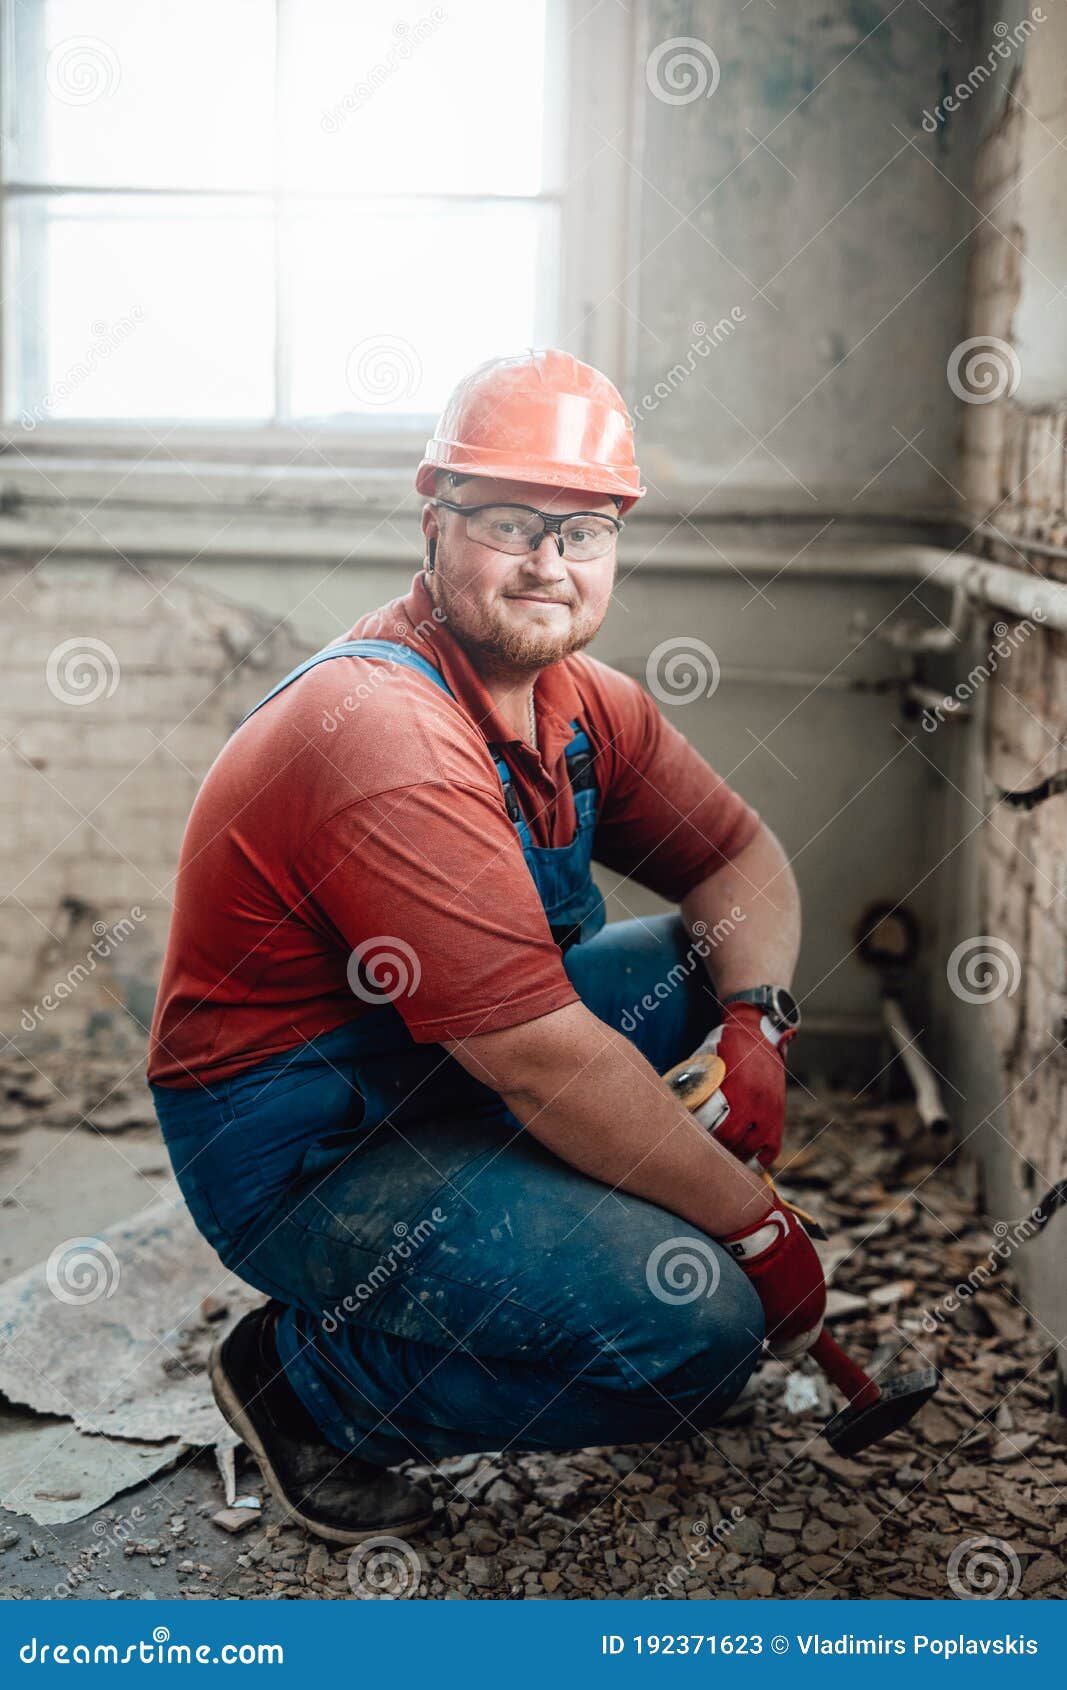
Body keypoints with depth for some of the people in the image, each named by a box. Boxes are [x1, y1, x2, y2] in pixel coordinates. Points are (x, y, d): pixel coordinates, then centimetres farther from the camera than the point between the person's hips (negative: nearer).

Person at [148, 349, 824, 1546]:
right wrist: (755, 1226, -20)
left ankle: (523, 1236, 11)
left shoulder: (580, 698, 0)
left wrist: (756, 1017, -12)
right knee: (700, 1329, -20)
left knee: (709, 958, 7)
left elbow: (740, 861, 10)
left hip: (443, 1071, 9)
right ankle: (310, 1383, -1)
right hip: (297, 1157, -9)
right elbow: (546, 1060, -30)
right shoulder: (389, 737, -29)